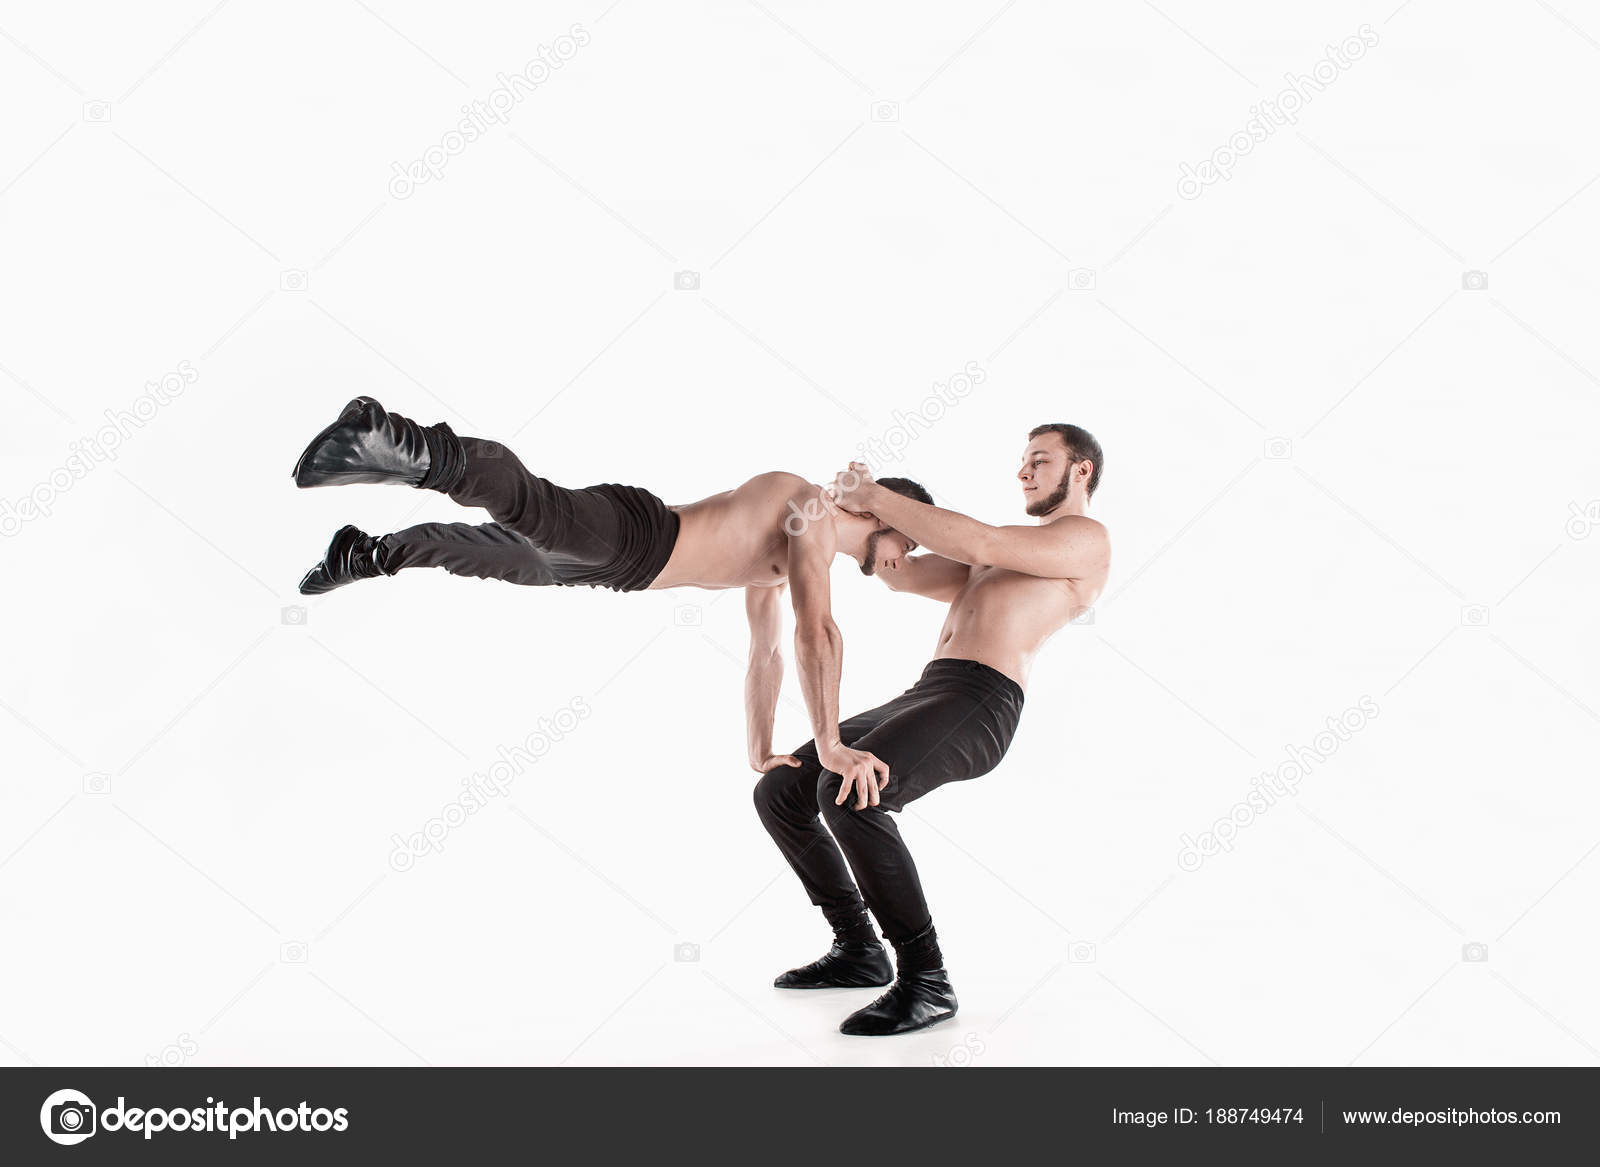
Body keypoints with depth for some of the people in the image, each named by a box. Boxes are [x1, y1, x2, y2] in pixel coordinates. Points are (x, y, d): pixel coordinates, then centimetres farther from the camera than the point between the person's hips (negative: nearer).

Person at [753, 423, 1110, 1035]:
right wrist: (865, 506, 9)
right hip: (923, 697, 10)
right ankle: (858, 950, 16)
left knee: (848, 791, -32)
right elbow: (905, 574, 26)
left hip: (977, 703, -9)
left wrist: (878, 495, -5)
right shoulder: (1011, 551, 33)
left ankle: (926, 980, -22)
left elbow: (979, 543, -10)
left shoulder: (1087, 538, 4)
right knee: (779, 791, 5)